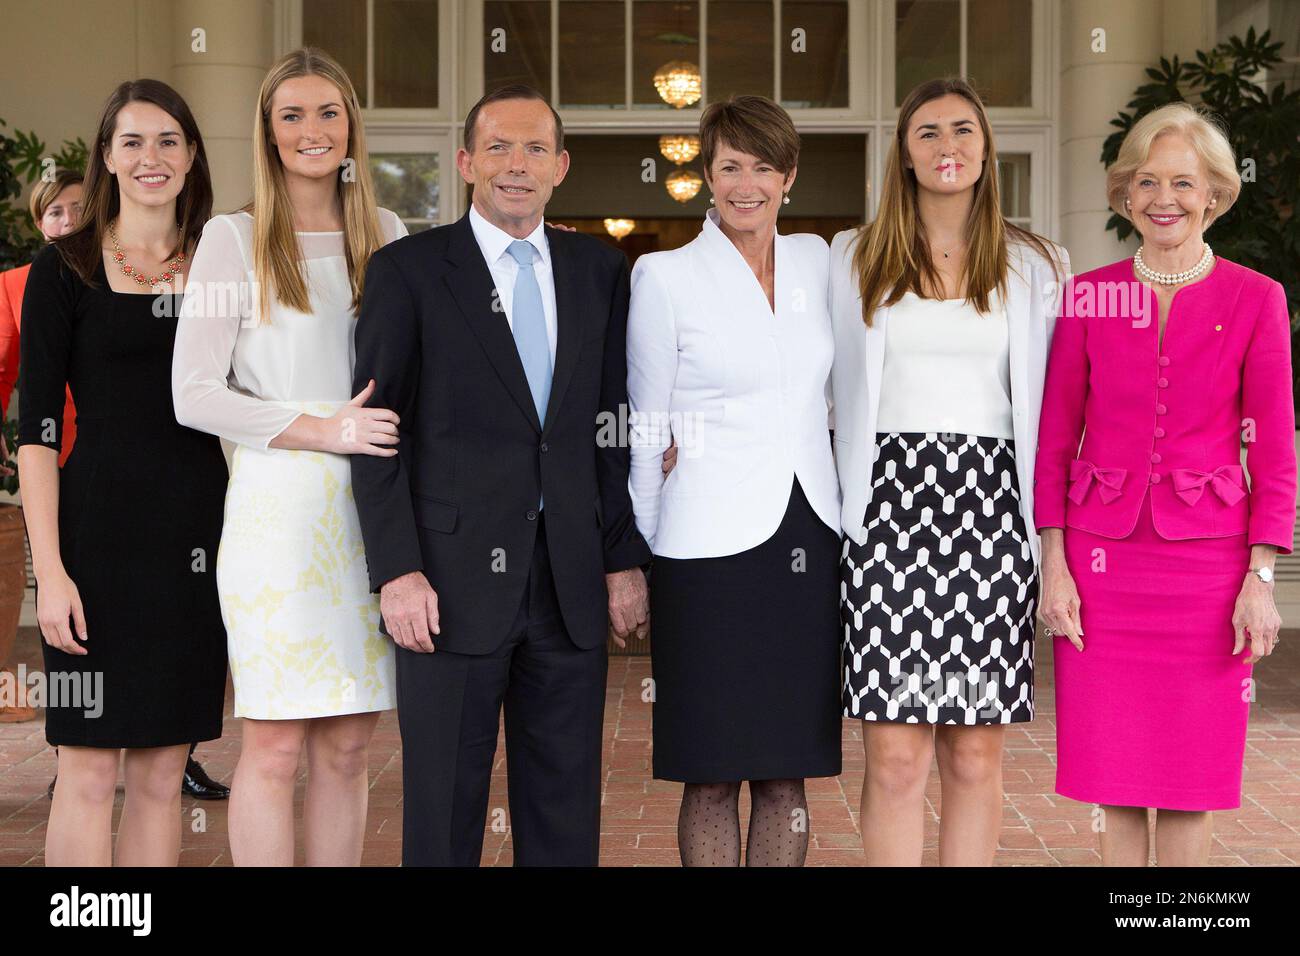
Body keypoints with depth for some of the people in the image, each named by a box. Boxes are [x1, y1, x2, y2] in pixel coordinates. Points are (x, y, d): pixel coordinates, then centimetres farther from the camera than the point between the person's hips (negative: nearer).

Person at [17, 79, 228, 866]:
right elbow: (38, 431, -3)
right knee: (89, 774, -1)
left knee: (163, 774, 9)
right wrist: (50, 570, -11)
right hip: (99, 533, -3)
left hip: (198, 536, 3)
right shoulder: (65, 270, 0)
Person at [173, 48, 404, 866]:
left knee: (348, 746, 7)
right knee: (276, 745, -3)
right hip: (278, 510, -3)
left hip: (370, 513, 4)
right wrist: (322, 430, -13)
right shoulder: (234, 239, 2)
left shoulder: (386, 236, 13)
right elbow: (194, 394, -4)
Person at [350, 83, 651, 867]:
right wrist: (396, 570, -11)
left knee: (568, 809, 10)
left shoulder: (599, 271, 11)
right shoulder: (408, 269, 0)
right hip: (454, 579, -3)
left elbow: (614, 427, 11)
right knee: (444, 808, 6)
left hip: (572, 582, 3)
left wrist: (625, 560, 5)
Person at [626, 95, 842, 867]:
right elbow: (648, 427, 2)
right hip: (713, 544, -3)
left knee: (787, 773, 9)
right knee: (713, 775, 3)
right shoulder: (665, 276, -2)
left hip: (811, 541, 4)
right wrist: (636, 555, 2)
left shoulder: (817, 260, 9)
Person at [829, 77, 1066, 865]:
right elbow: (841, 390, 14)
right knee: (896, 756, -6)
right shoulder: (856, 258, 12)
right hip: (891, 503, 0)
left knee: (976, 754, 2)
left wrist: (1048, 528, 3)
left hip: (991, 508, 1)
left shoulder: (1036, 266, 12)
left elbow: (1047, 407, 11)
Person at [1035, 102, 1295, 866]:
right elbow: (1054, 440, 5)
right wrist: (1054, 565, -2)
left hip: (1207, 559, -1)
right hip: (1103, 557, 1)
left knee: (1191, 780, 6)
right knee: (1115, 777, 6)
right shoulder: (1087, 296, 4)